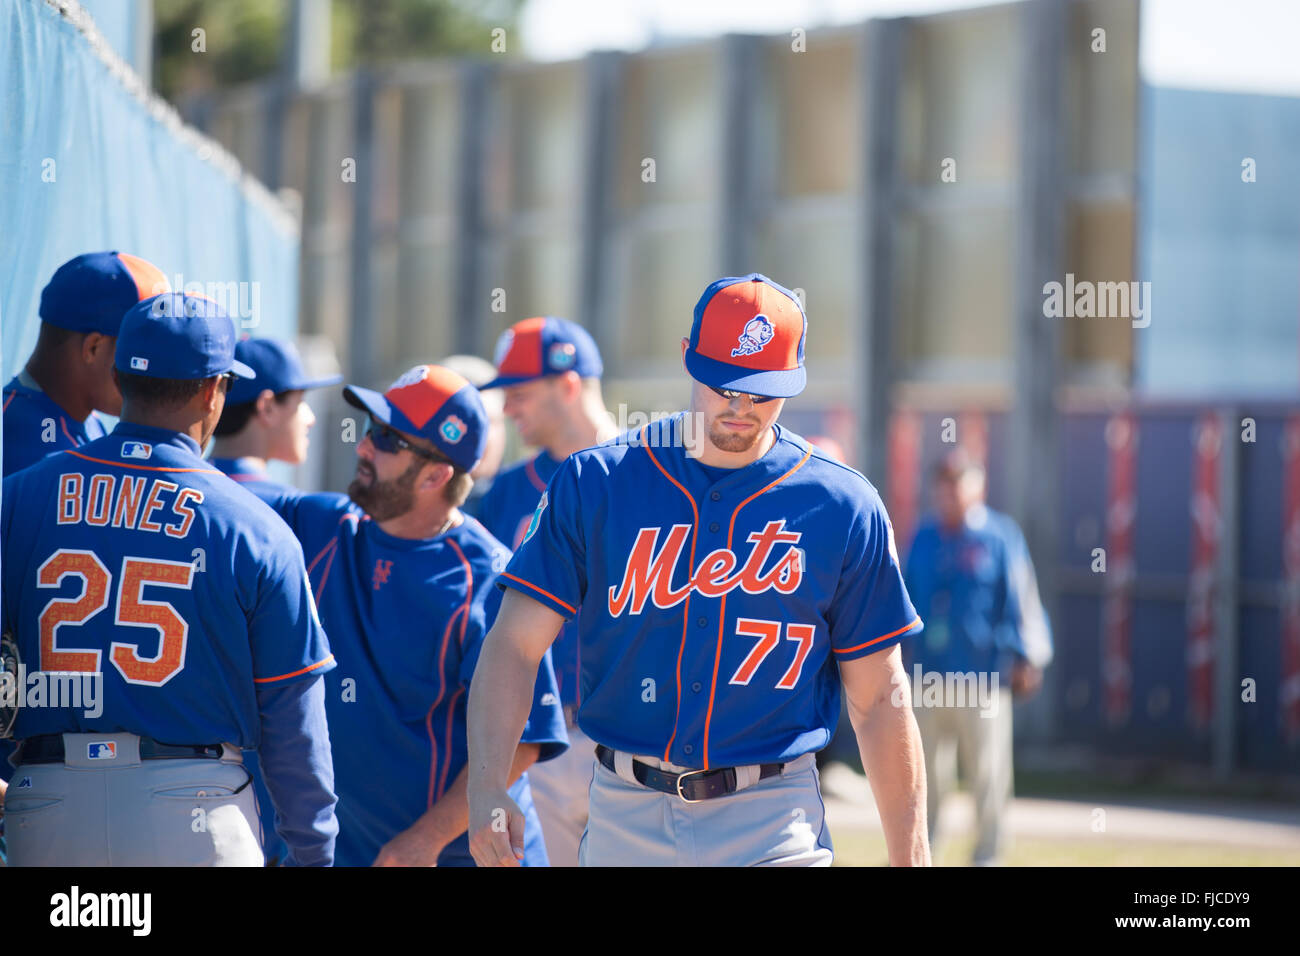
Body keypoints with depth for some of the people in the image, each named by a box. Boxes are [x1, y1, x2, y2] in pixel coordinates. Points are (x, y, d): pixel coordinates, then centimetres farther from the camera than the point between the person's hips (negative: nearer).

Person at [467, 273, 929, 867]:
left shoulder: (843, 509, 0)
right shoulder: (592, 484, 1)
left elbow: (878, 703, 3)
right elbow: (515, 646, -4)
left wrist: (911, 858, -1)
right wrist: (486, 791, -18)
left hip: (773, 826, -2)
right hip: (624, 816, 2)